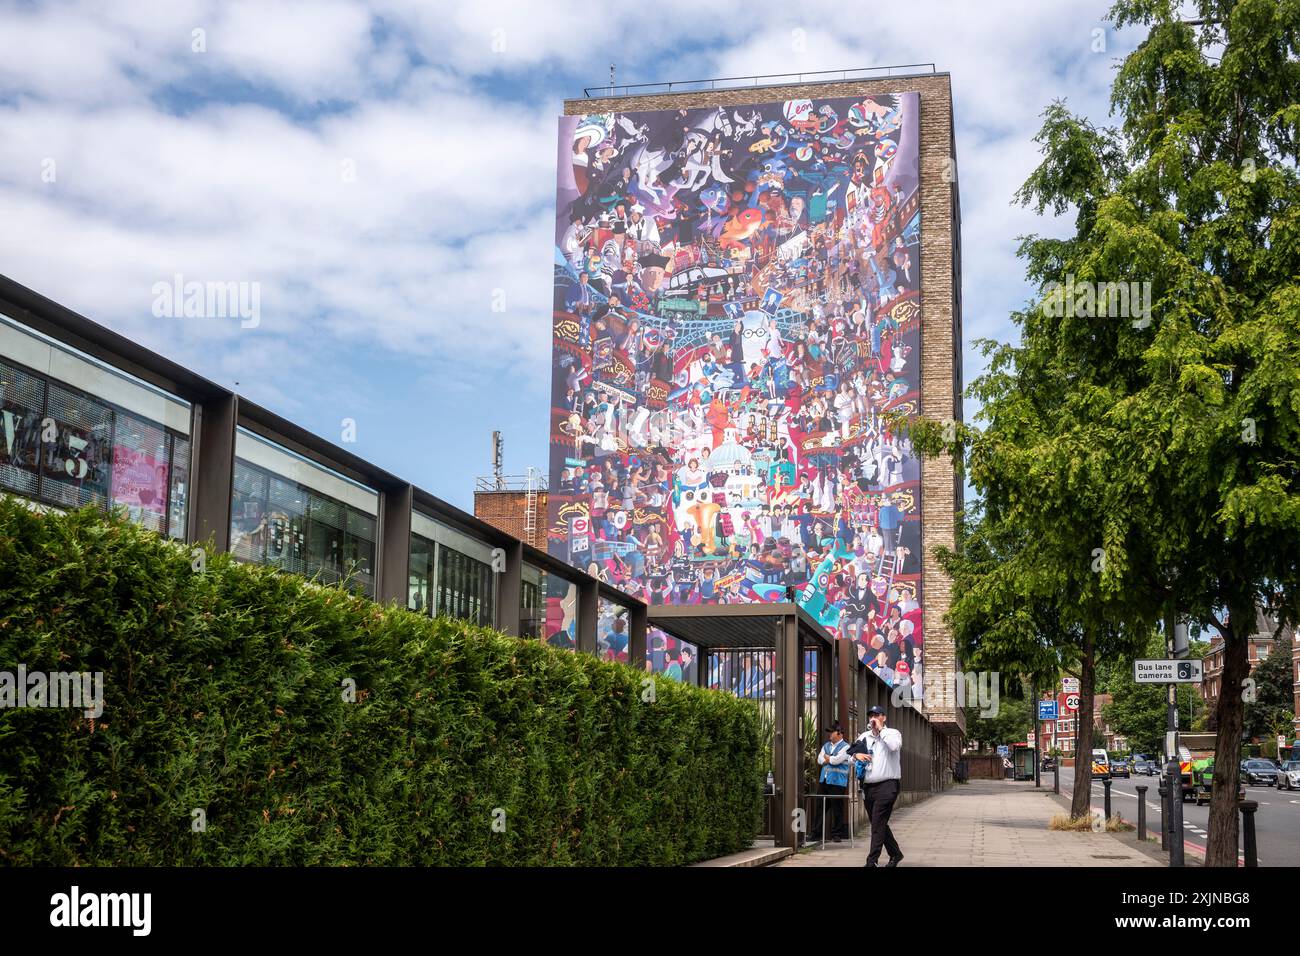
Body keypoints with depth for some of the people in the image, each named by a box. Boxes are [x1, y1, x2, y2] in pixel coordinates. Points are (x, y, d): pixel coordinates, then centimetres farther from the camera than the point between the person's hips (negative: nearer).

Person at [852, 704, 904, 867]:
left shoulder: (892, 733, 2)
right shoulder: (864, 737, 16)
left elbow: (894, 746, -22)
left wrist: (880, 729, -13)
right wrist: (856, 755, -6)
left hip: (887, 785, -6)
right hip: (868, 786, 6)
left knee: (878, 824, -11)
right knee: (879, 824, 13)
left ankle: (872, 861, -13)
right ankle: (895, 854, 28)